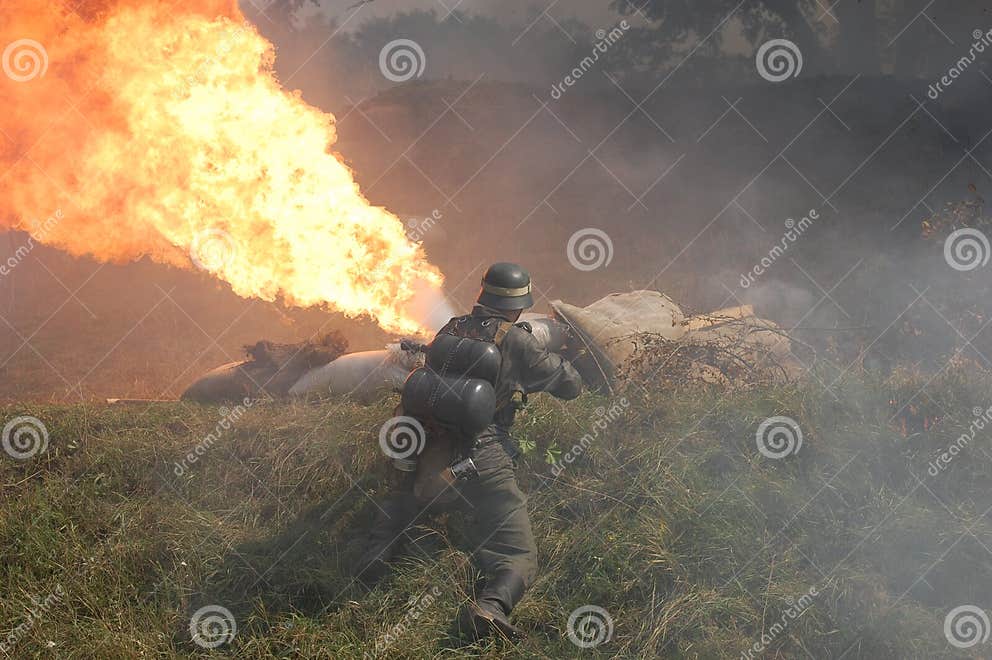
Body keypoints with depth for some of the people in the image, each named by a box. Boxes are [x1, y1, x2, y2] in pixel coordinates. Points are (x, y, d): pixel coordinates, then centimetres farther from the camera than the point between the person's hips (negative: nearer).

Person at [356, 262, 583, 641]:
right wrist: (556, 360, 27)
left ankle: (377, 552, 7)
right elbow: (571, 386, 6)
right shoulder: (515, 340, -1)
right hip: (485, 463, -5)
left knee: (397, 503, 36)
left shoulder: (449, 332, 11)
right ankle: (491, 606, -34)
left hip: (432, 460, 5)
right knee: (519, 557, -2)